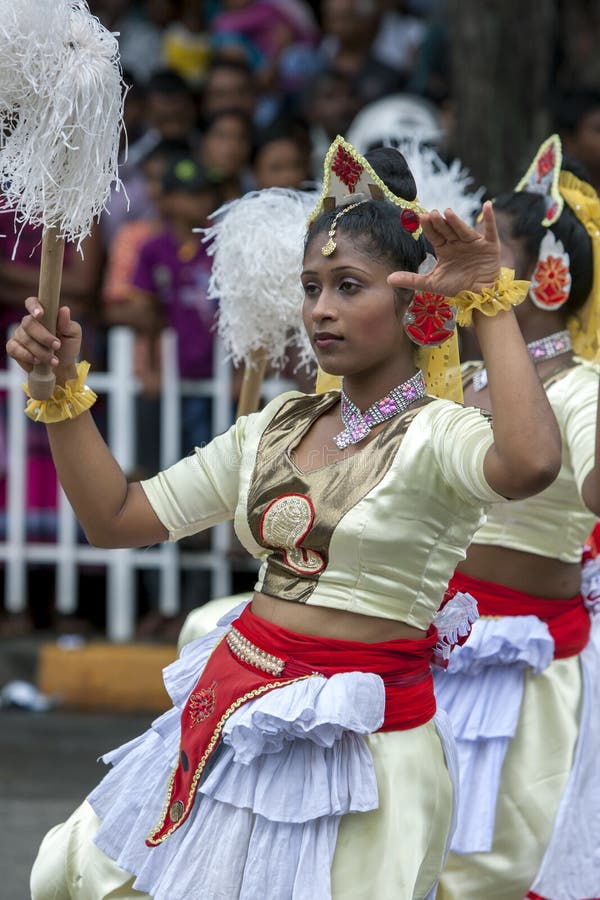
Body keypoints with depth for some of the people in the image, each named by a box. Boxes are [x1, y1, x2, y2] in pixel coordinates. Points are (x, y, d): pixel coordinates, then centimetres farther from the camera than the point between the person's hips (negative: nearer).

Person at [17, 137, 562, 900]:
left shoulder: (432, 435, -12)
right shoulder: (277, 428, 10)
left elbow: (530, 463, -37)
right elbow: (116, 518, 11)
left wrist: (493, 306, -27)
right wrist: (61, 390, 0)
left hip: (362, 743, -7)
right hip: (234, 718, 7)